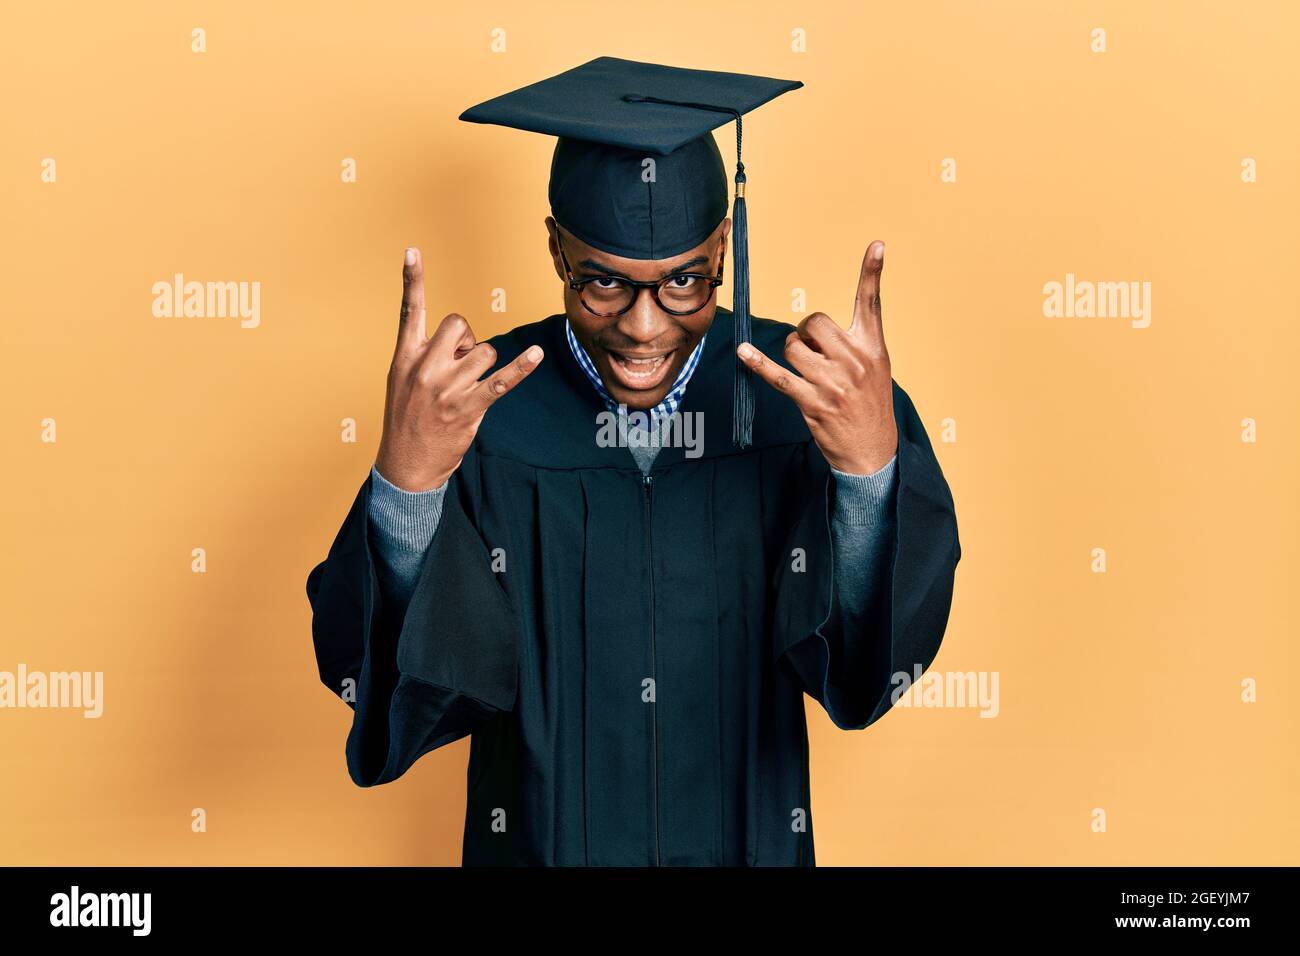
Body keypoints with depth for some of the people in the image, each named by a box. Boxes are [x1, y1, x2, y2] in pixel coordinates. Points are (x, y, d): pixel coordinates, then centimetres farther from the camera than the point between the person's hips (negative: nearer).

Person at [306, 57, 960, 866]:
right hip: (538, 839, 0)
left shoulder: (807, 398, -15)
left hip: (752, 839, 1)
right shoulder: (479, 410, -16)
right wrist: (408, 481, -38)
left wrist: (872, 467, -38)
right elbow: (384, 682, -21)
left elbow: (867, 676, -22)